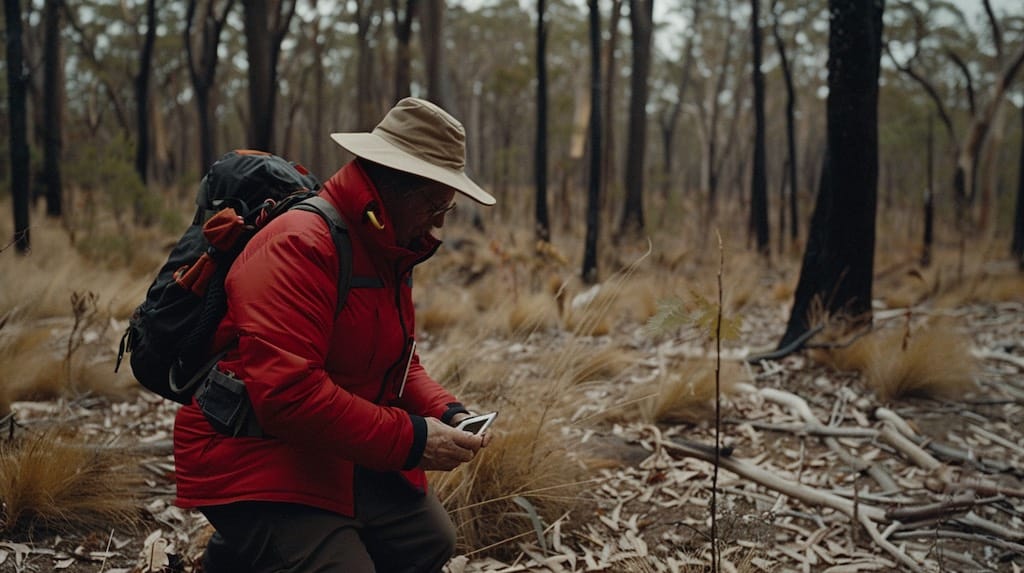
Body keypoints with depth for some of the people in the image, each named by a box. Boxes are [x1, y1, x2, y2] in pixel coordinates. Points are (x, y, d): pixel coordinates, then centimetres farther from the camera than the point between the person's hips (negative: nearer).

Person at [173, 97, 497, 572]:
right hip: (258, 464, -9)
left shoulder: (389, 254, 9)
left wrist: (445, 413, -3)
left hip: (344, 460, 10)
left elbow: (397, 364, 17)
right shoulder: (298, 247, -22)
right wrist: (409, 438, -27)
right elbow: (287, 392, -31)